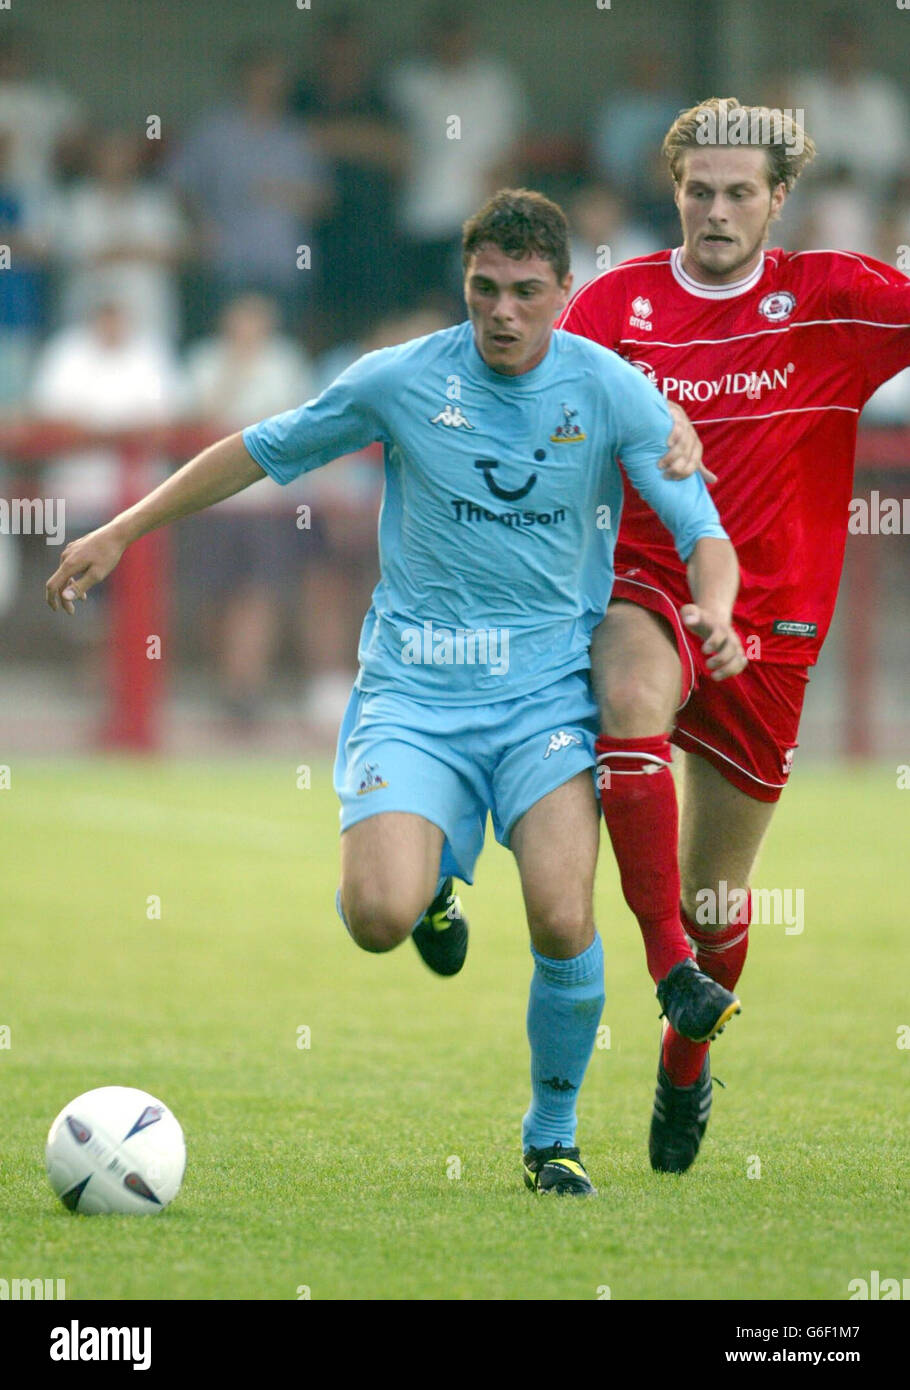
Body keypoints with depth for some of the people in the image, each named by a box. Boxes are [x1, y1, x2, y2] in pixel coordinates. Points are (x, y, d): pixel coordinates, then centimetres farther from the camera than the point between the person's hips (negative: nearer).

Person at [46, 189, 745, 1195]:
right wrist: (119, 533, 11)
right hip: (413, 693, 0)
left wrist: (713, 614, -26)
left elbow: (702, 531, -3)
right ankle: (435, 869, 18)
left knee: (561, 924, -21)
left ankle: (552, 1137, 6)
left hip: (549, 690, 0)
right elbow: (262, 451, 11)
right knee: (379, 919, -23)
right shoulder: (400, 380, -3)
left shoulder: (611, 390, -3)